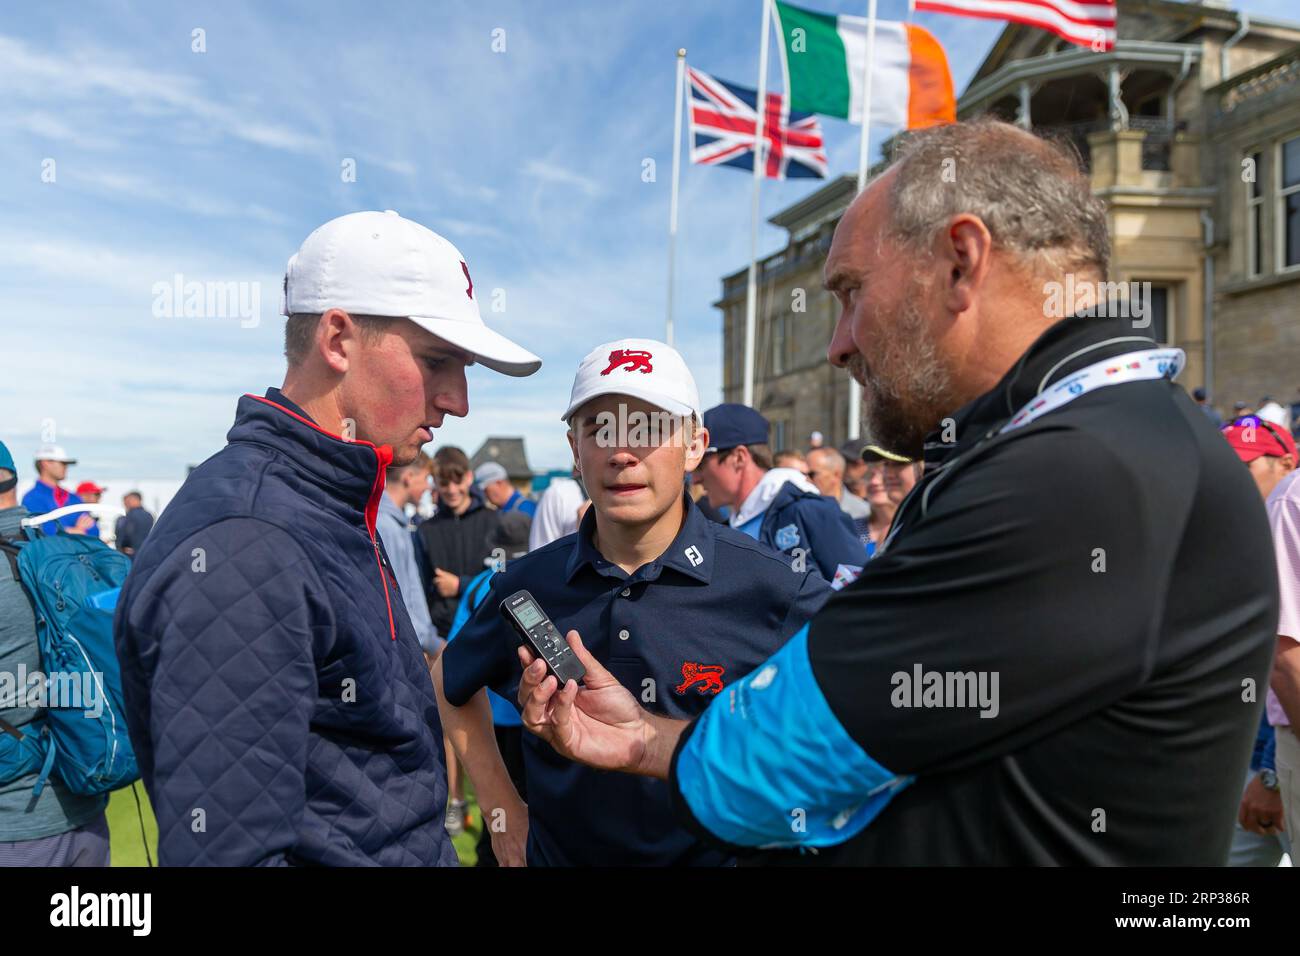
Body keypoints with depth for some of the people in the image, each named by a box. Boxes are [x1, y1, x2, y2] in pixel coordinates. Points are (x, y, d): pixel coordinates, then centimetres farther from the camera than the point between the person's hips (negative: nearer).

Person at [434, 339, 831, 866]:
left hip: (719, 852, -2)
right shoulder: (527, 585, -9)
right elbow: (450, 684, 10)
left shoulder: (774, 590, -19)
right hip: (555, 853, 3)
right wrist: (501, 808, 4)